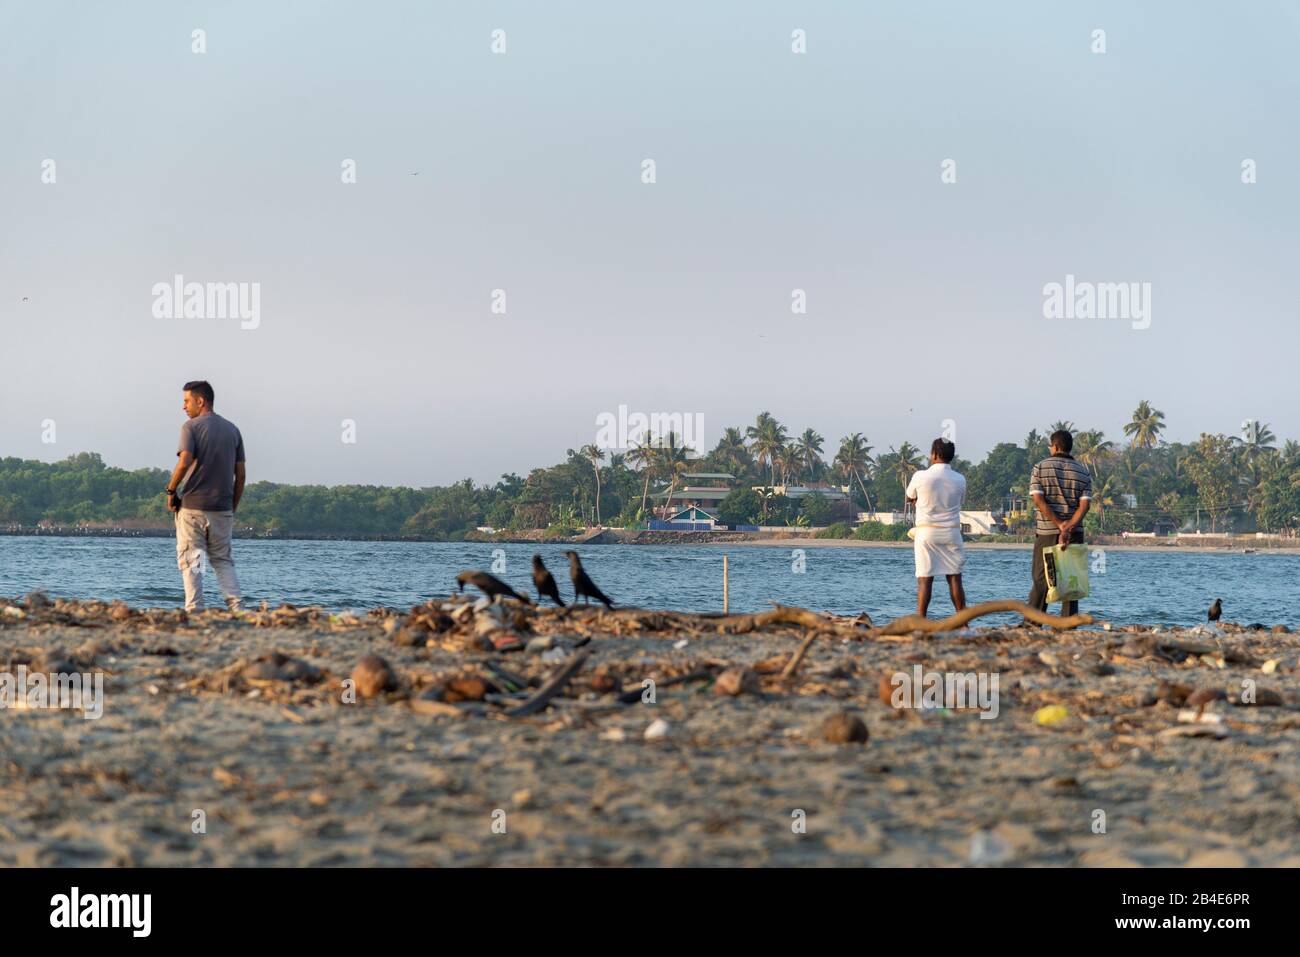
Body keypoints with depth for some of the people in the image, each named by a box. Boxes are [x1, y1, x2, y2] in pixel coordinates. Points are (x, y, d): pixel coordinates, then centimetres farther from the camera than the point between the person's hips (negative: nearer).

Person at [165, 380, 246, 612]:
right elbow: (240, 474, 10)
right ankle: (237, 607, -2)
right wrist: (232, 509, 16)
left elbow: (185, 462, -19)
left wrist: (171, 491, -6)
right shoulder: (232, 430, 11)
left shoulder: (192, 427, -5)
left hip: (193, 506, -5)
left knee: (191, 561, 1)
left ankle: (195, 610, -5)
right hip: (223, 510, 5)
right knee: (223, 560, 13)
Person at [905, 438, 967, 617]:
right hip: (951, 532, 2)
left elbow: (910, 498, 8)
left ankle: (920, 622, -6)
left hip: (926, 531, -2)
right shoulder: (960, 480, 0)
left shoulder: (920, 477, -9)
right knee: (955, 578, 6)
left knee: (925, 579, -1)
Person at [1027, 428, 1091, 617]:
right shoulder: (1083, 472, 5)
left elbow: (1038, 500, -11)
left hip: (1046, 531, -1)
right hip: (1075, 534, 1)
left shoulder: (1041, 468, -1)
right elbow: (1084, 505, -6)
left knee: (1040, 580, 4)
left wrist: (1059, 525, -13)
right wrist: (1068, 528, -15)